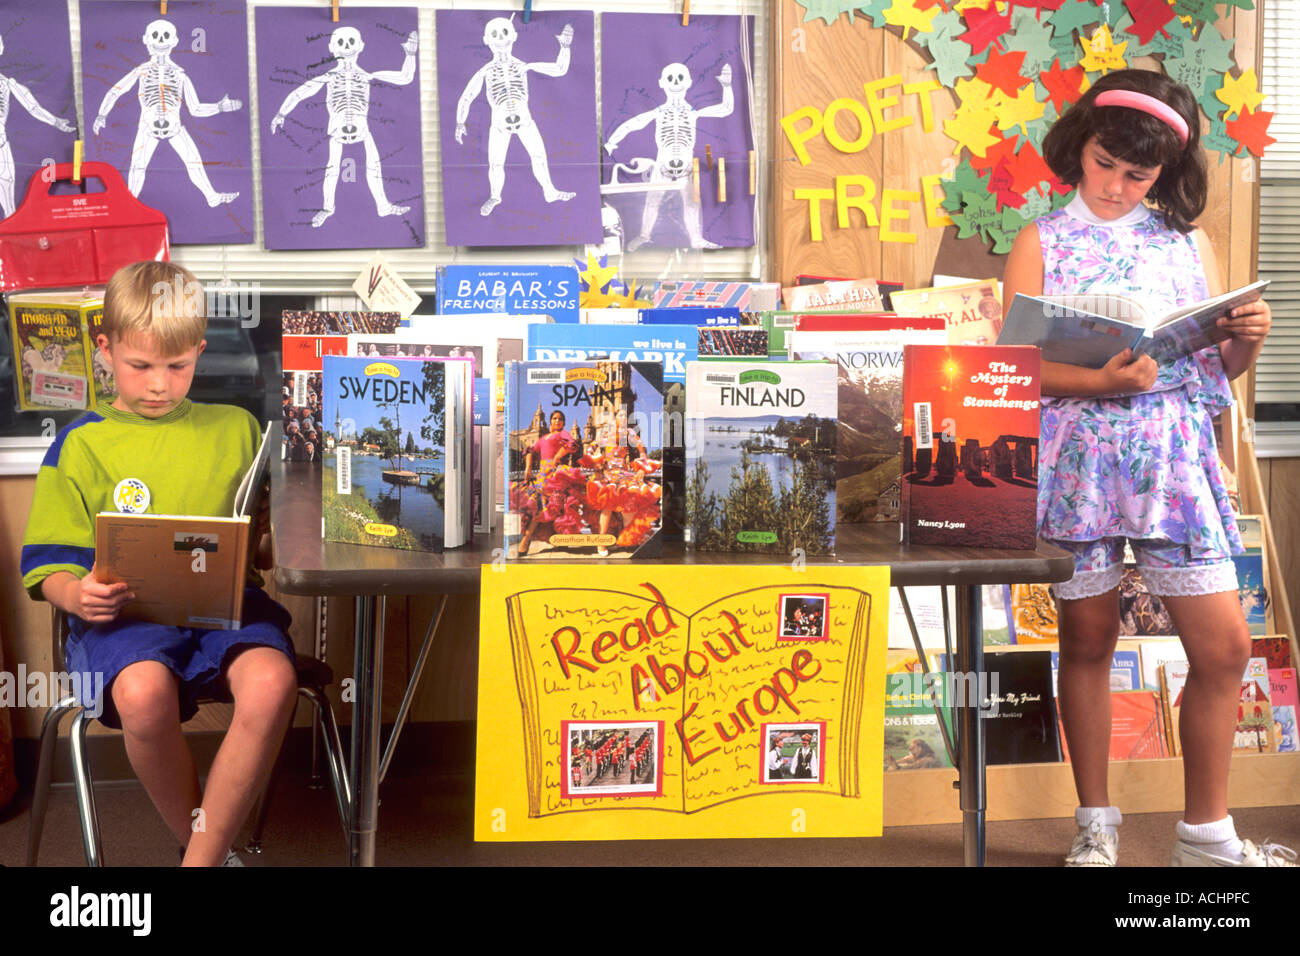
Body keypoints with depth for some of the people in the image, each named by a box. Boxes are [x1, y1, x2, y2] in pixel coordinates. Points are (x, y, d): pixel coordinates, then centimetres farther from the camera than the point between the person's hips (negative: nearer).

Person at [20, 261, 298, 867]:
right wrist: (76, 594, -13)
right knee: (143, 693, -36)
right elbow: (49, 564, 10)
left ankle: (202, 855, -18)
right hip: (126, 612, -1)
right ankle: (209, 848, -9)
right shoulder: (82, 445, 12)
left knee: (271, 681, -34)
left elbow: (270, 519, 25)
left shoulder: (237, 429, 18)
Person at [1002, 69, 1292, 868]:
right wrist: (1099, 381, -20)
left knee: (1224, 646, -1)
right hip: (1080, 462, -2)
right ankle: (1096, 822, 21)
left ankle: (1206, 832, 14)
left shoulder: (1189, 243, 11)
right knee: (1088, 642, 7)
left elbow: (1222, 369, 13)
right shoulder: (1043, 244, 5)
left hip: (1175, 462, 2)